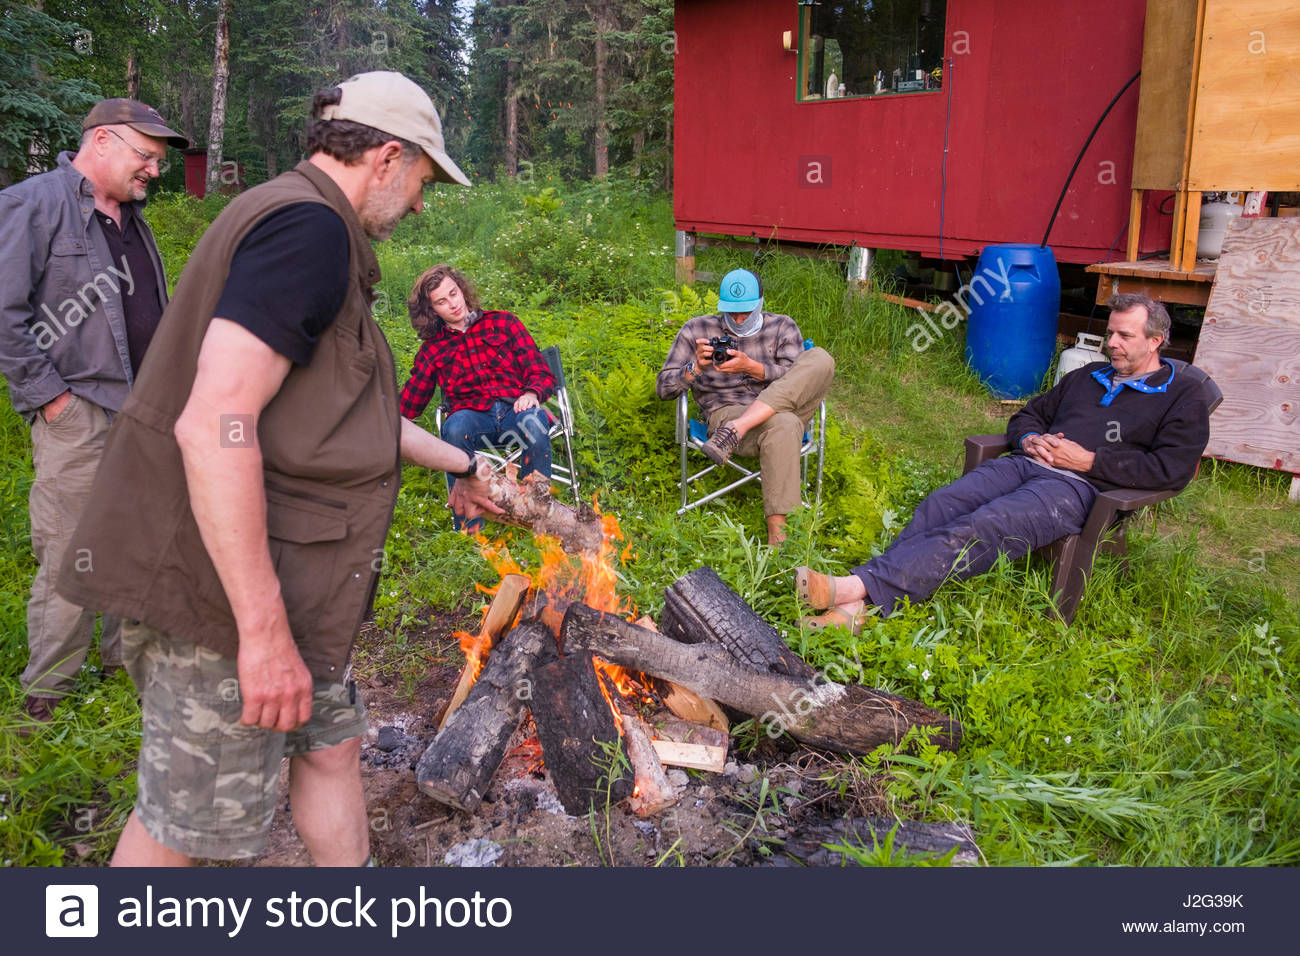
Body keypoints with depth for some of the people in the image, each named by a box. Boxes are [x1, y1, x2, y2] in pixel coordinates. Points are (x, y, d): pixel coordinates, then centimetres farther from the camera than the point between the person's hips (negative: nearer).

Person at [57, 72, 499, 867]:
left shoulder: (309, 230, 16)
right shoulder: (309, 227, -19)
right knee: (188, 819, 5)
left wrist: (460, 464, 37)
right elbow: (214, 423, -30)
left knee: (332, 743, 21)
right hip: (226, 591, -11)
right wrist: (265, 631, -27)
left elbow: (352, 412, 27)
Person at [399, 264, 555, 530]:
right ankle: (468, 530, -34)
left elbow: (541, 373, 10)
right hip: (472, 416, 1)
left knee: (533, 423, -36)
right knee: (455, 427, -35)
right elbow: (406, 407, 15)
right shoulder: (432, 350, 21)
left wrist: (531, 394, -13)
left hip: (517, 411, -1)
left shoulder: (503, 323, 17)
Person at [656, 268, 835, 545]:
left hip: (780, 408, 3)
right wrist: (695, 367, -13)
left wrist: (753, 368, -18)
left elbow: (798, 380, -1)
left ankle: (735, 430, -38)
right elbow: (664, 388, 8)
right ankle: (778, 534, -45)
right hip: (726, 412, -3)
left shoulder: (782, 327, 16)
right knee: (783, 425, -39)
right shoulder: (697, 330, 13)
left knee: (820, 359, -26)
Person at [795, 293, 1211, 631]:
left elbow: (1172, 469, -3)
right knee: (937, 506, -24)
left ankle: (861, 588, -45)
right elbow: (1026, 415, 34)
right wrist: (1029, 439, 9)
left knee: (978, 529, -31)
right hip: (1027, 463, 6)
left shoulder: (1183, 396, 12)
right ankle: (860, 604, -37)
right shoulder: (1088, 376, 31)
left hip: (1077, 485, -6)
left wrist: (1090, 460, -7)